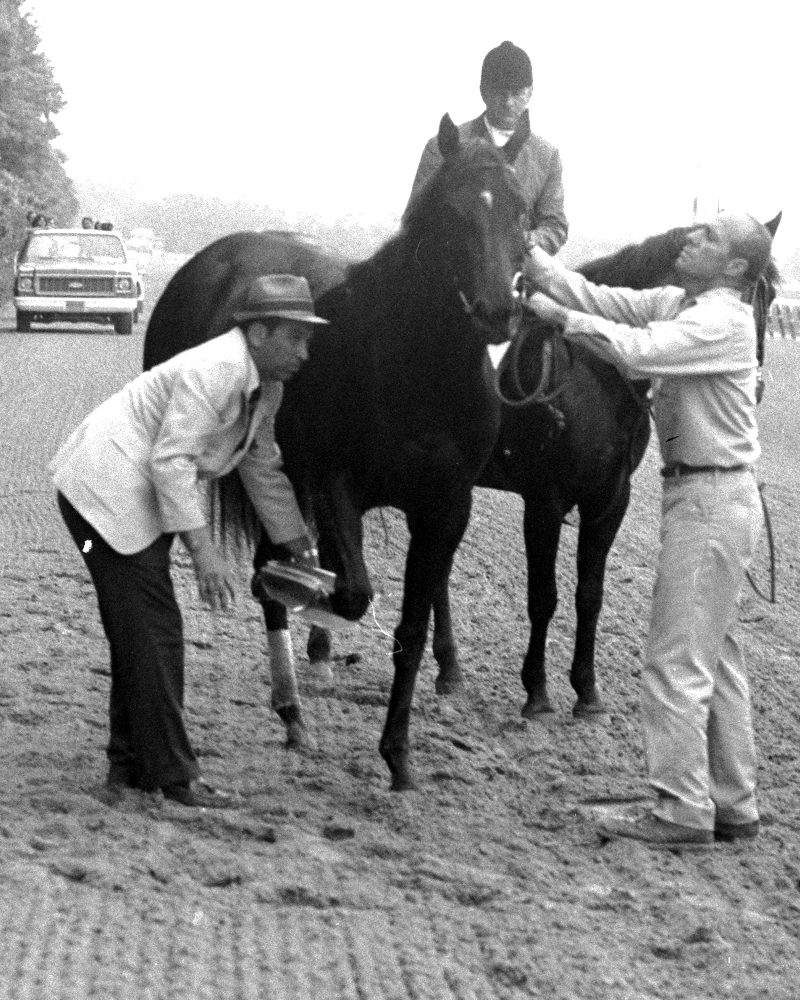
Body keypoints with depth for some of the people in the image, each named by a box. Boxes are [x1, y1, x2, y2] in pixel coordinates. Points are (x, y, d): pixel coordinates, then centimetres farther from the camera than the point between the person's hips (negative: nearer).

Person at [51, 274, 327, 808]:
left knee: (140, 633, 16)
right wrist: (204, 549, -28)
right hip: (108, 491, -10)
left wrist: (303, 549, 19)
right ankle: (175, 777, -3)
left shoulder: (266, 387, 7)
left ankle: (130, 762, 26)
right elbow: (172, 461, -28)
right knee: (155, 632, -8)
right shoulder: (214, 371, -24)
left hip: (139, 497, 10)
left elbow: (264, 469, 19)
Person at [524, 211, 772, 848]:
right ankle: (734, 805, 20)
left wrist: (560, 316, -21)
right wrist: (534, 263, -4)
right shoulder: (680, 304, 12)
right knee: (713, 656, 13)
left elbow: (638, 349, -29)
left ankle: (683, 810, -4)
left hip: (711, 501, -10)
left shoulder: (721, 320, -16)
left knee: (676, 658, -8)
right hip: (701, 497, 10)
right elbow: (606, 301, 7)